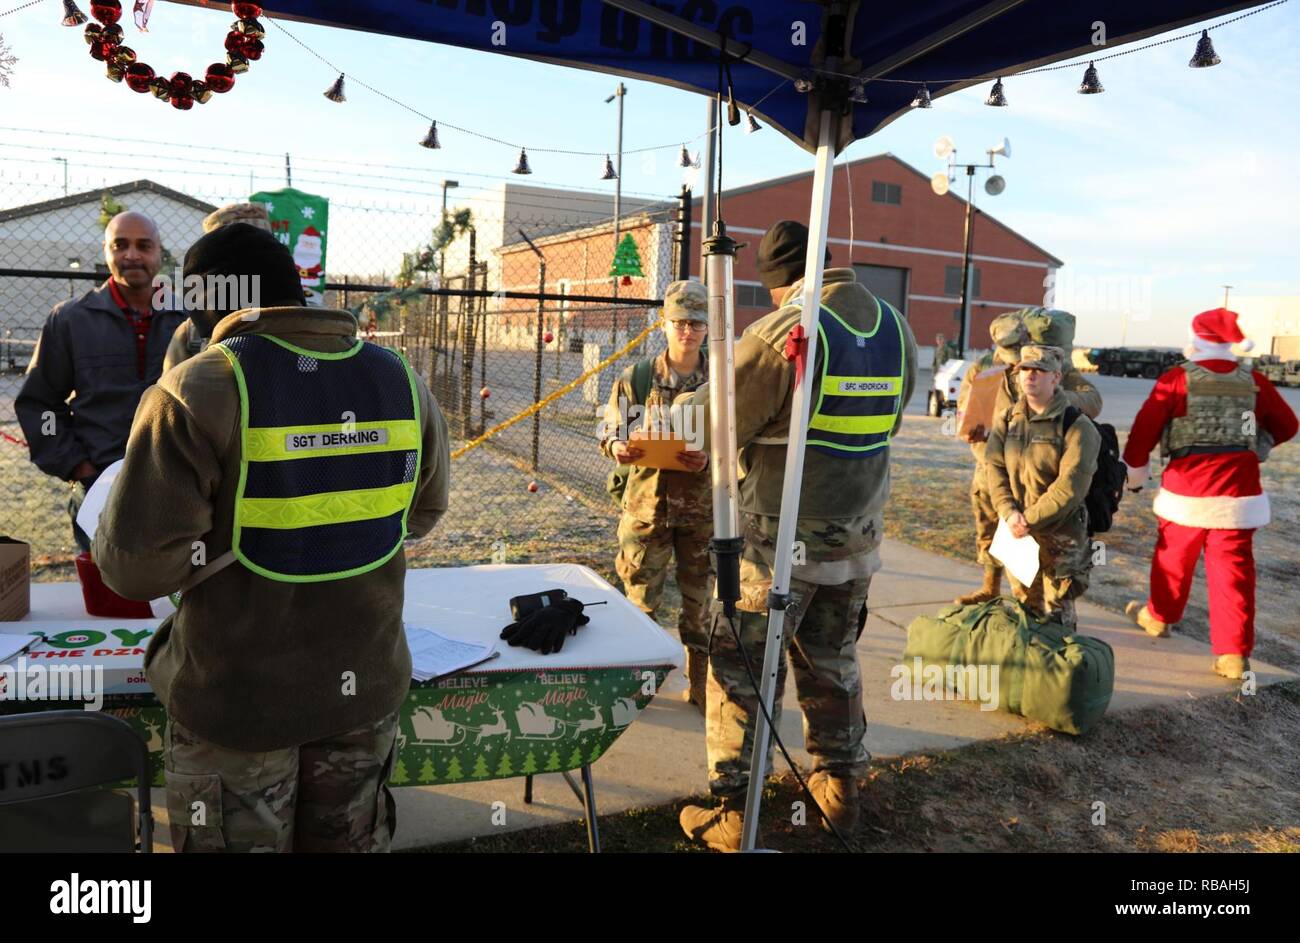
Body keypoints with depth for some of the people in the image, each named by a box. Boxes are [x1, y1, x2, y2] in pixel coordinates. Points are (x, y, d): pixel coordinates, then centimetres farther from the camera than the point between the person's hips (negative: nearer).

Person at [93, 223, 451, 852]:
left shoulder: (199, 390, -19)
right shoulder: (403, 383, -4)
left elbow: (137, 564, -20)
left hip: (239, 702, -3)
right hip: (368, 684, 4)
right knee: (350, 842, 23)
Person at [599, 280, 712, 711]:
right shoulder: (637, 377, 0)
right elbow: (610, 431, 5)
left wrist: (710, 459, -19)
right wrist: (617, 447, -18)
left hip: (703, 508, 0)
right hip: (646, 503, 1)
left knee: (702, 603, 8)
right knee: (641, 600, 11)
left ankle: (702, 683, 25)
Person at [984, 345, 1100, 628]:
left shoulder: (1076, 425, -11)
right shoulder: (1006, 419, 7)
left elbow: (1070, 486, -17)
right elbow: (995, 468, 0)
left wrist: (1030, 519, -19)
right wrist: (1009, 512, -14)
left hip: (1060, 534, -4)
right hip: (1017, 531, 5)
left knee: (1056, 611, 2)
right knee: (1025, 605, 16)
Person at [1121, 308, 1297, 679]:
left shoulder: (1176, 379, -7)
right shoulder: (1254, 382, 2)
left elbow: (1144, 430, -7)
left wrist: (1133, 476, 5)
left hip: (1186, 491, -2)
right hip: (1238, 495, 2)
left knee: (1174, 558, 18)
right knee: (1233, 570, 5)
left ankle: (1159, 616, 38)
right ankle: (1234, 654, 5)